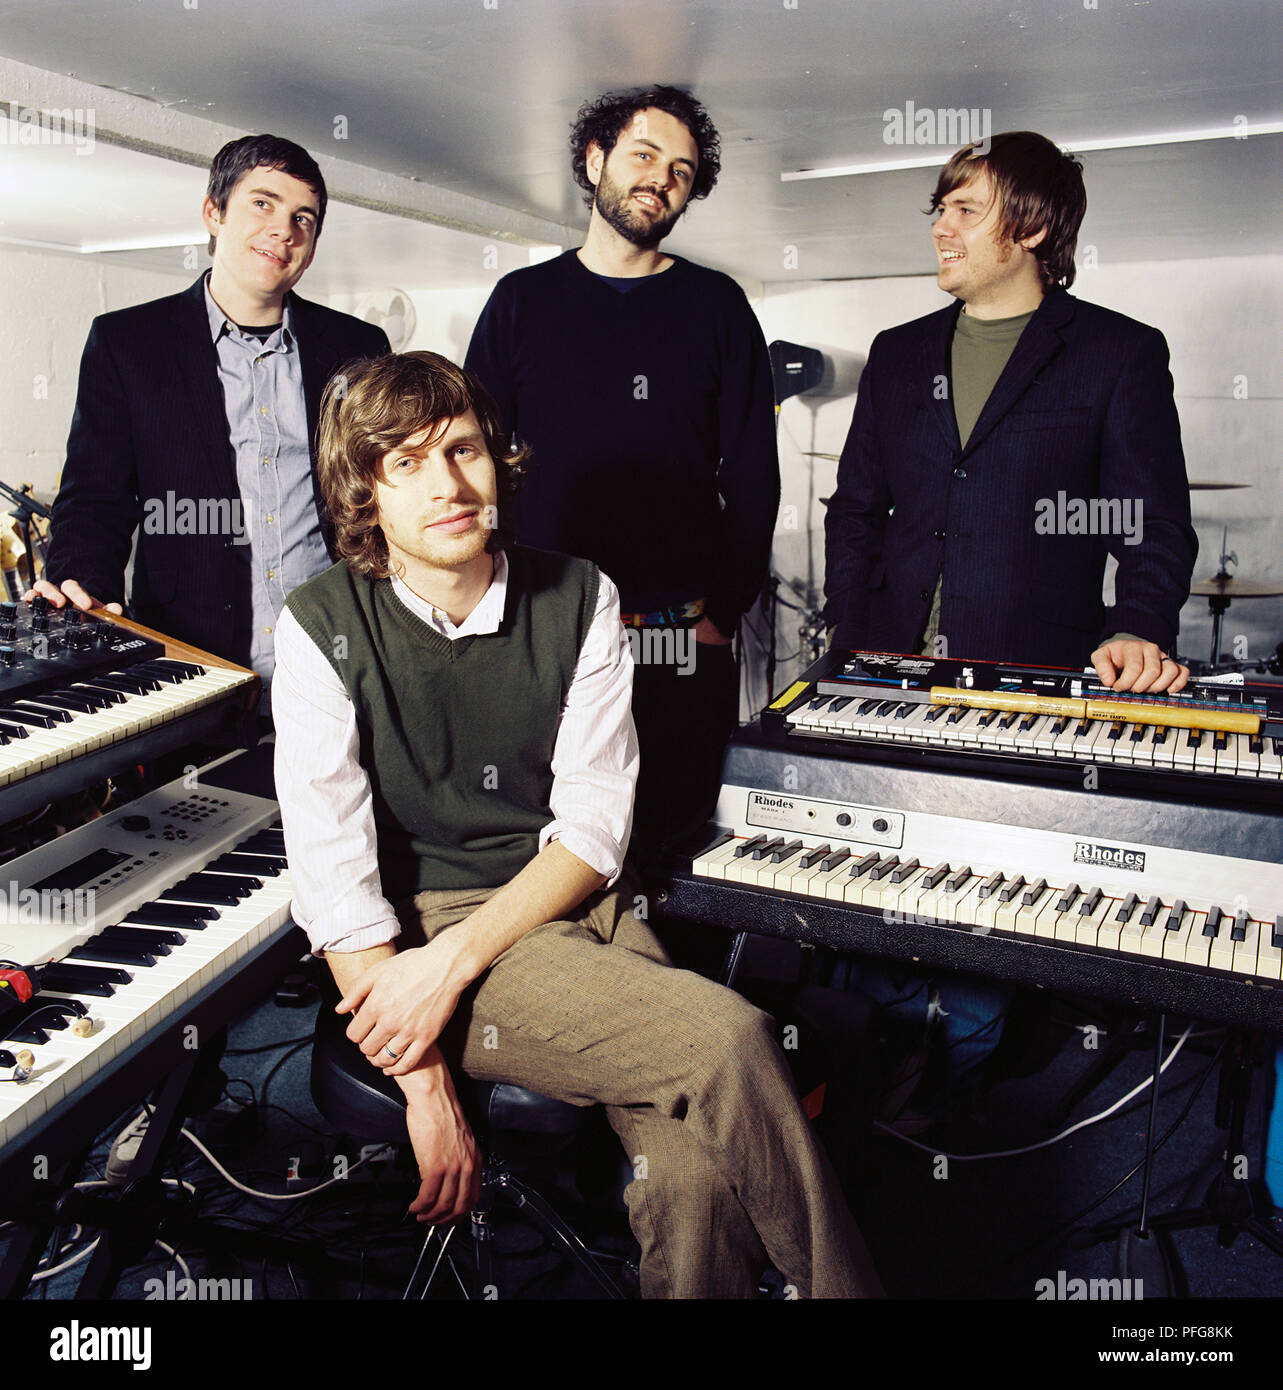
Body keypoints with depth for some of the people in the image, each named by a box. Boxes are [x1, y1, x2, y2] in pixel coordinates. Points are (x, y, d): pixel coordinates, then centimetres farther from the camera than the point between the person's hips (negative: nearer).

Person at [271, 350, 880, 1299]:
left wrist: (454, 960, -16)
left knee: (695, 1174, -25)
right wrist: (424, 1086, -16)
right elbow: (332, 871, -9)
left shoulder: (579, 599, 2)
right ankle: (841, 1283, -4)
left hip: (577, 907, 3)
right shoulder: (324, 630, -5)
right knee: (728, 1039, -25)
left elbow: (595, 826, -2)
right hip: (424, 924, -2)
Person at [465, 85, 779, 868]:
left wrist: (723, 613, -3)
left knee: (670, 846, 4)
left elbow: (752, 477, 5)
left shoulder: (716, 306, 8)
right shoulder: (523, 302, 10)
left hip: (683, 648, 0)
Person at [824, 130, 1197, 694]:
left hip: (1041, 673, -2)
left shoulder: (1124, 352, 4)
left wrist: (1137, 630, -21)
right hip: (896, 666, 3)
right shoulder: (896, 353, 15)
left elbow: (1154, 526, -1)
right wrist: (849, 654, 4)